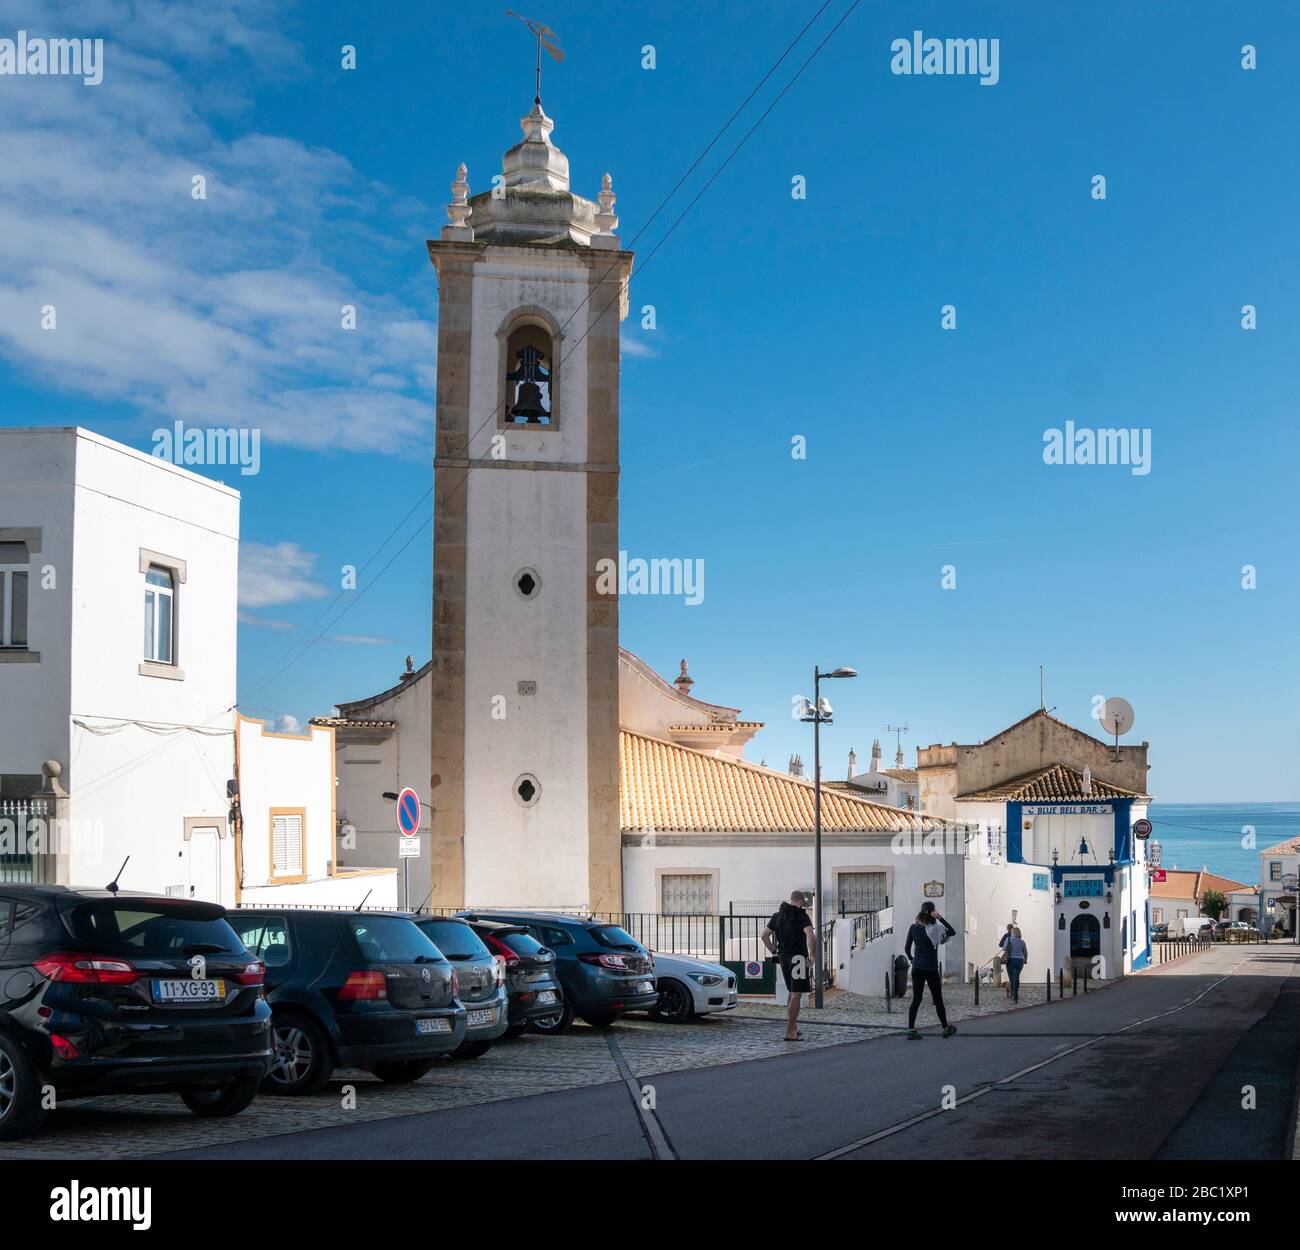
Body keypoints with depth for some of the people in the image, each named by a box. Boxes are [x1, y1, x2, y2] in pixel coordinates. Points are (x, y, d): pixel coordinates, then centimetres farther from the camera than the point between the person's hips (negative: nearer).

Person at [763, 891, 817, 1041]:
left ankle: (793, 1027, 23)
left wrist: (775, 952, 15)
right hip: (798, 958, -6)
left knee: (792, 992, 20)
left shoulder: (777, 915, 10)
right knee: (796, 995, -3)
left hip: (783, 957, 6)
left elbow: (765, 936, 13)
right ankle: (790, 1032, -6)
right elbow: (811, 936, -25)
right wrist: (812, 956, -16)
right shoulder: (802, 915, -10)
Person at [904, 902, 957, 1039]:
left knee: (916, 999, 5)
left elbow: (907, 948, 5)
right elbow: (952, 932, 0)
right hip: (931, 969, -3)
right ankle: (946, 1029, 23)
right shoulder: (935, 928, -11)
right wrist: (940, 918, -9)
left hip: (917, 968, 3)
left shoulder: (913, 928, 0)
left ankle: (911, 1030, -2)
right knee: (938, 999, 10)